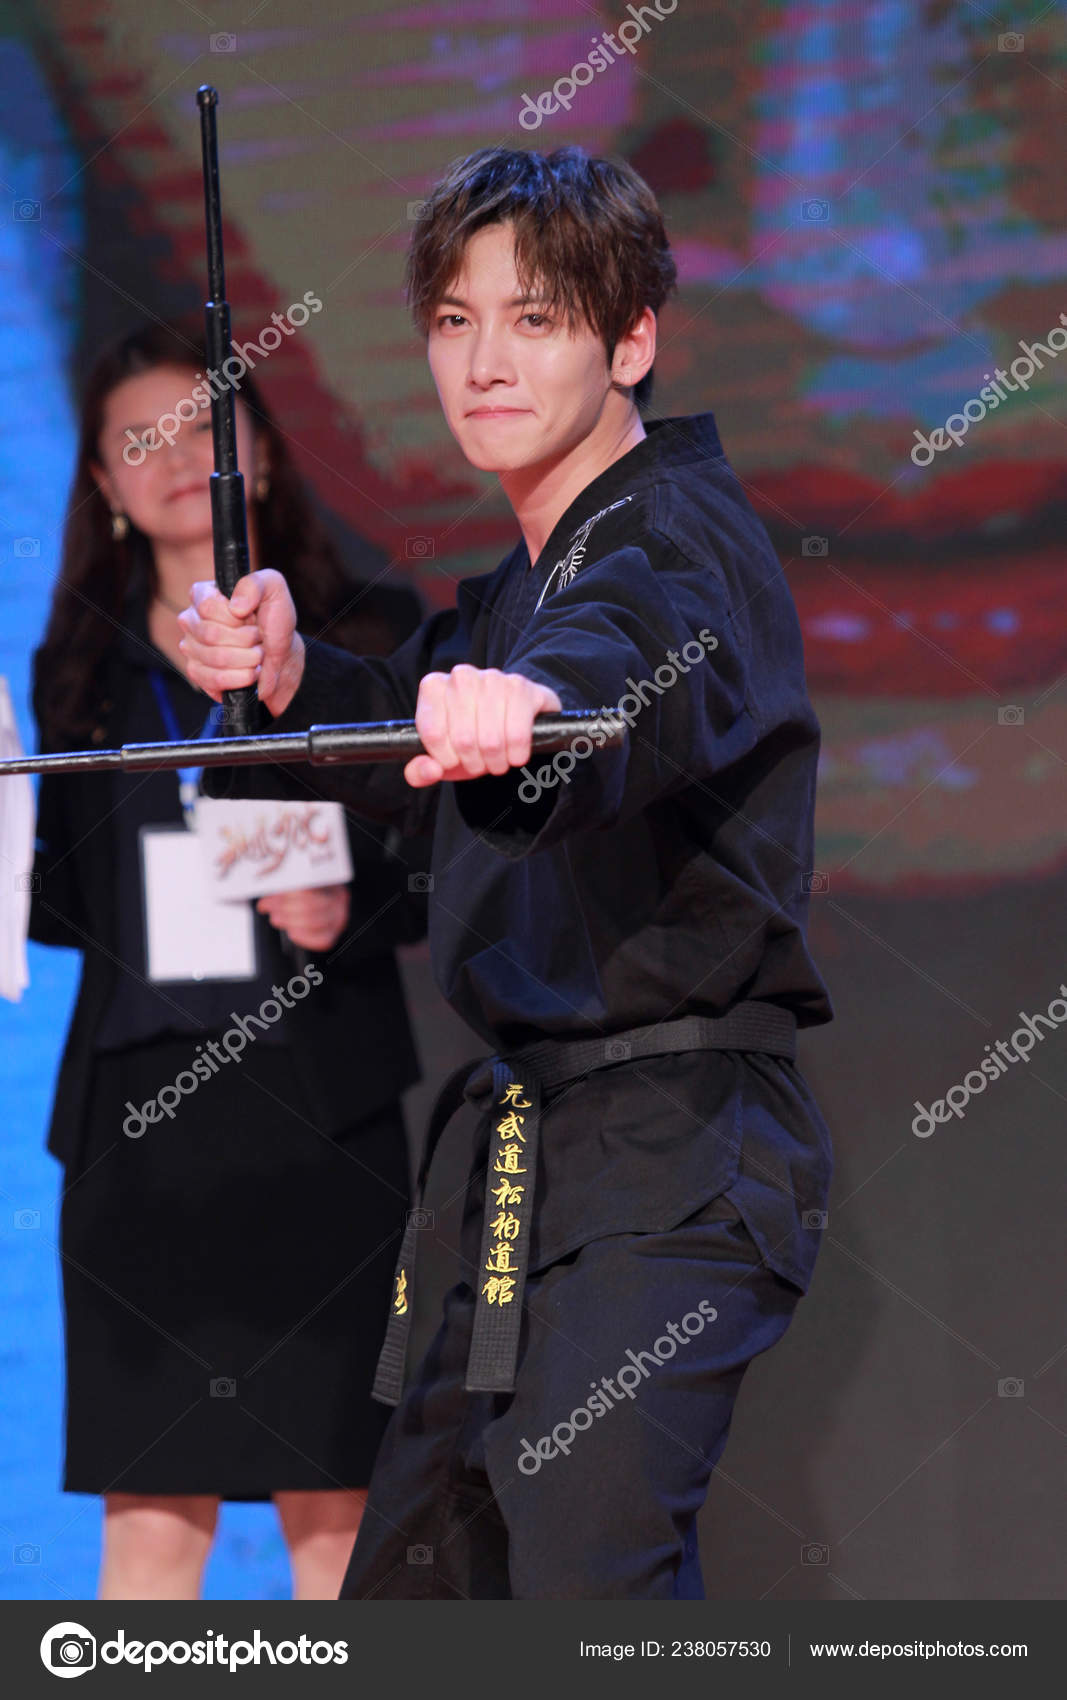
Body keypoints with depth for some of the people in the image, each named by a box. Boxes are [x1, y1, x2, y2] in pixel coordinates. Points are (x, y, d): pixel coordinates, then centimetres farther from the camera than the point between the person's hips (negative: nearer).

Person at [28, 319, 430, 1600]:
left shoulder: (367, 637, 7)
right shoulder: (79, 666, 16)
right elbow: (70, 901, 16)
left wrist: (352, 913, -15)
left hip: (314, 1108, -2)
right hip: (137, 1110, 3)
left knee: (334, 1503, -4)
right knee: (148, 1504, 0)